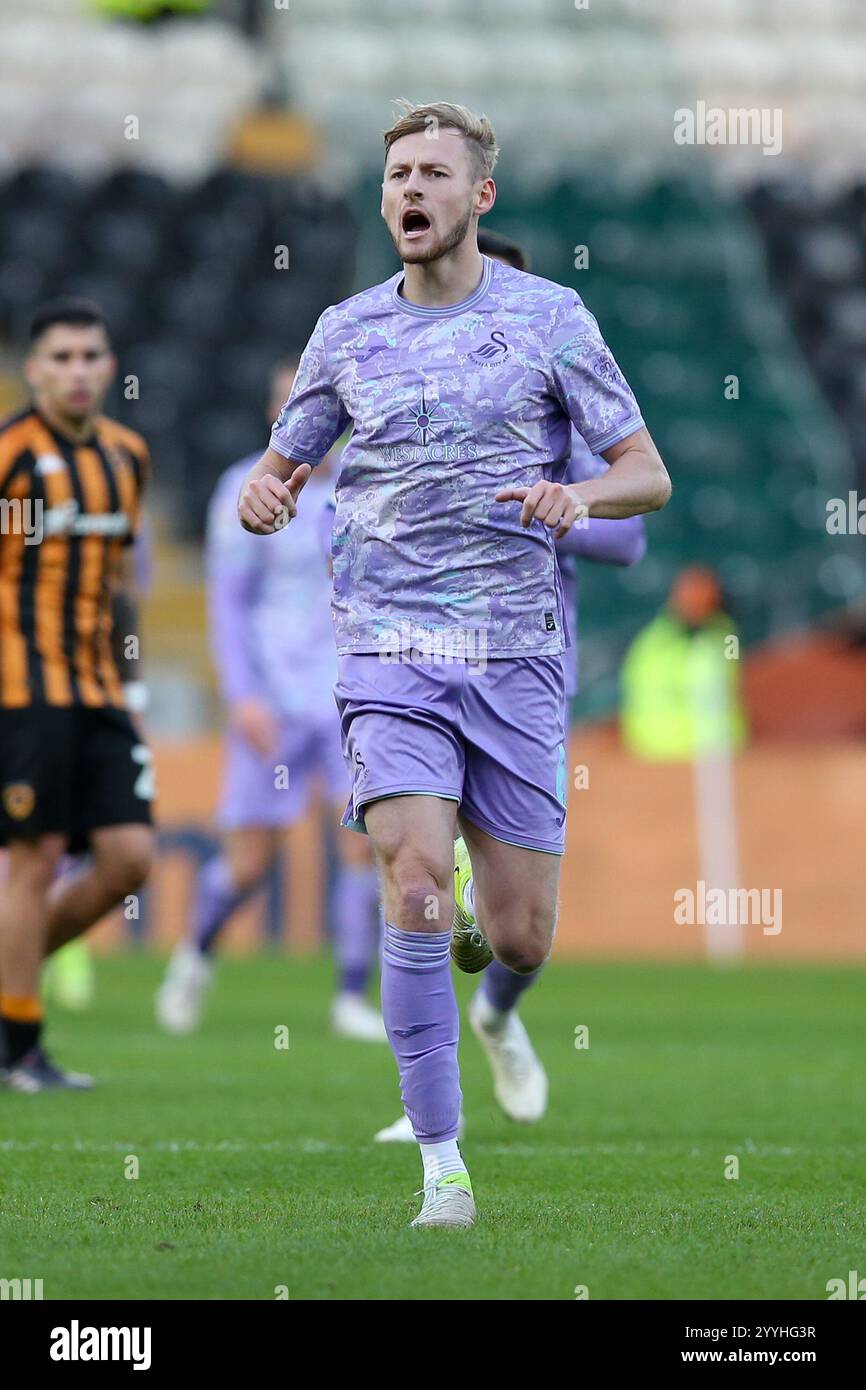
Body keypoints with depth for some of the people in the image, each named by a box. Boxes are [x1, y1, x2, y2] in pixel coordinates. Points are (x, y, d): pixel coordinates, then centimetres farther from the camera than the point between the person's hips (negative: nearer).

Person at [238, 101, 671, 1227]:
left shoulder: (547, 317, 3)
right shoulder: (347, 331, 8)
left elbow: (649, 475, 4)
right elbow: (279, 468, 18)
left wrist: (578, 496, -18)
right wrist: (261, 496, -7)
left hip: (517, 657, 0)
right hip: (389, 653, 0)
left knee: (520, 941, -1)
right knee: (418, 882, -21)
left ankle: (465, 949, 38)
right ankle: (440, 1162, -14)